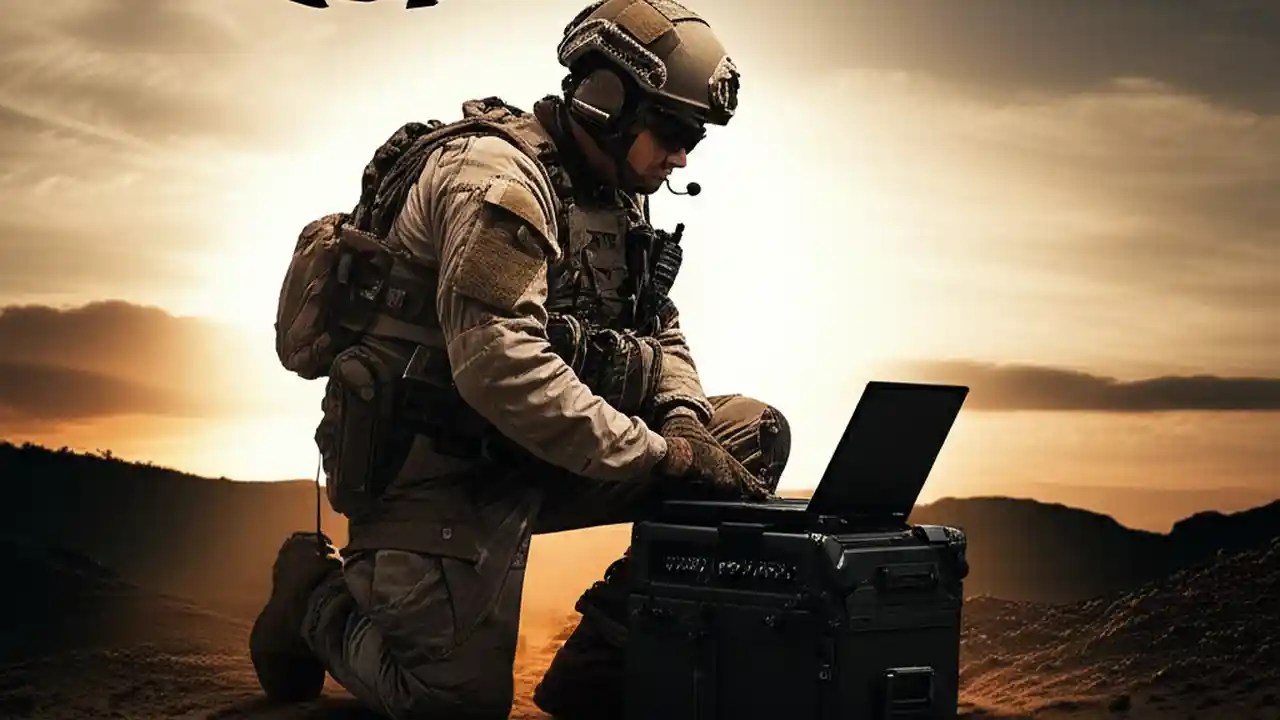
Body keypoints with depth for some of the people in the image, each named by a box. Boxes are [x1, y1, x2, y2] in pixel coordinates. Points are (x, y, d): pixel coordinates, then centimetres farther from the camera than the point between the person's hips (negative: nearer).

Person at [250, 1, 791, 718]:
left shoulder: (620, 197, 10)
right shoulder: (500, 174, -19)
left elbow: (658, 330, 17)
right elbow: (499, 365, -30)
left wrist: (684, 418, -7)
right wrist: (658, 455, -26)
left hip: (537, 458, 9)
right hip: (442, 463, -8)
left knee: (754, 435, -2)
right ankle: (319, 596, 15)